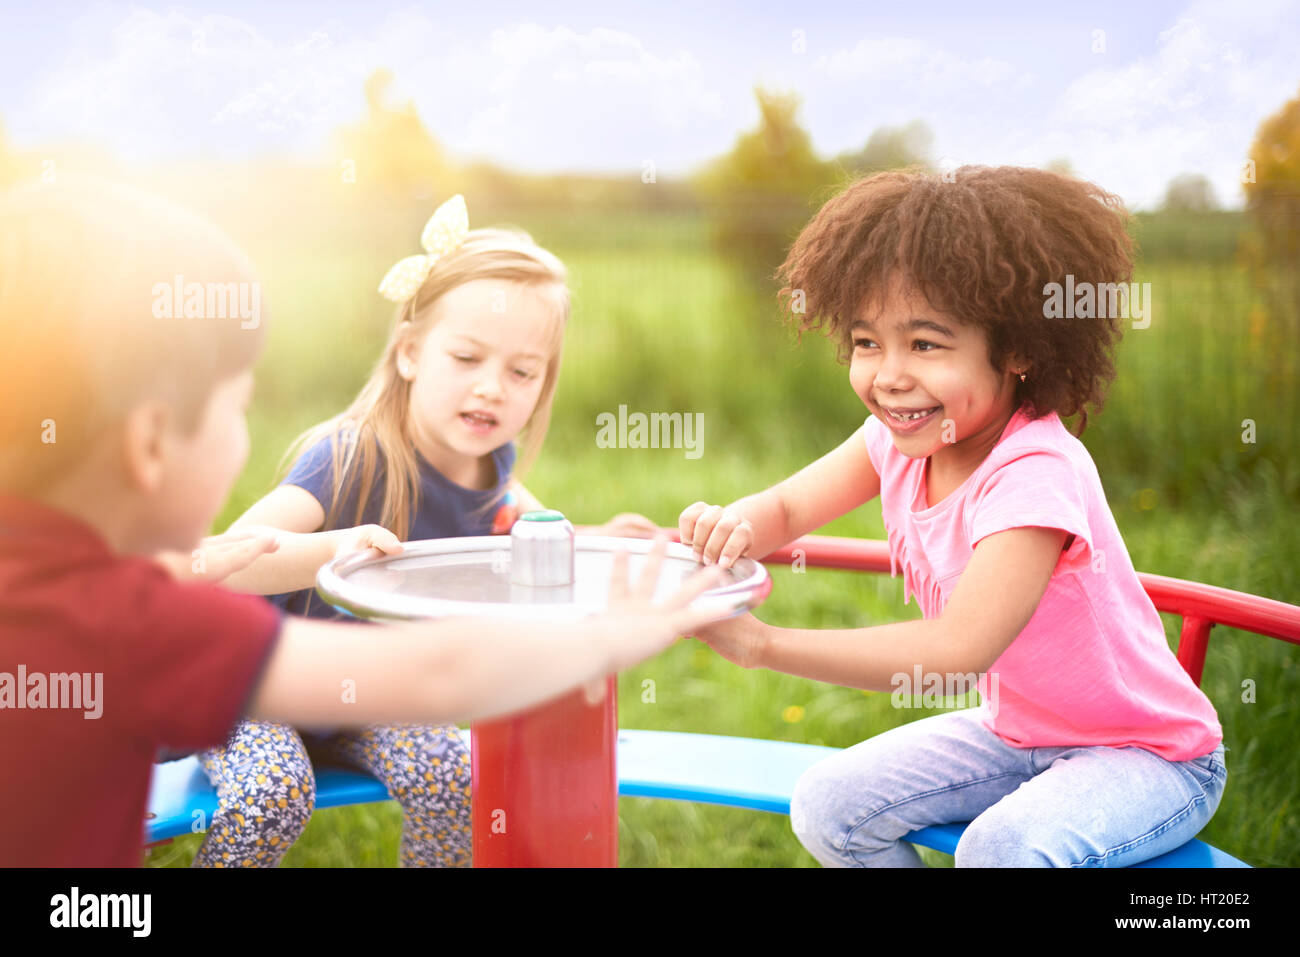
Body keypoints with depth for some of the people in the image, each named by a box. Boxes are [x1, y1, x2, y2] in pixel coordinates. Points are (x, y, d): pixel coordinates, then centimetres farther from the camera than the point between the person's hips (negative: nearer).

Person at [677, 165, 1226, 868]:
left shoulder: (1035, 473, -32)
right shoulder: (898, 441, -9)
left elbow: (956, 650, -41)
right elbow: (785, 508, -2)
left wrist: (762, 644, -43)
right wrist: (730, 527, -28)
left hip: (1151, 755, -7)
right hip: (1010, 730, 7)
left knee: (1007, 845, -32)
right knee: (825, 806, -3)